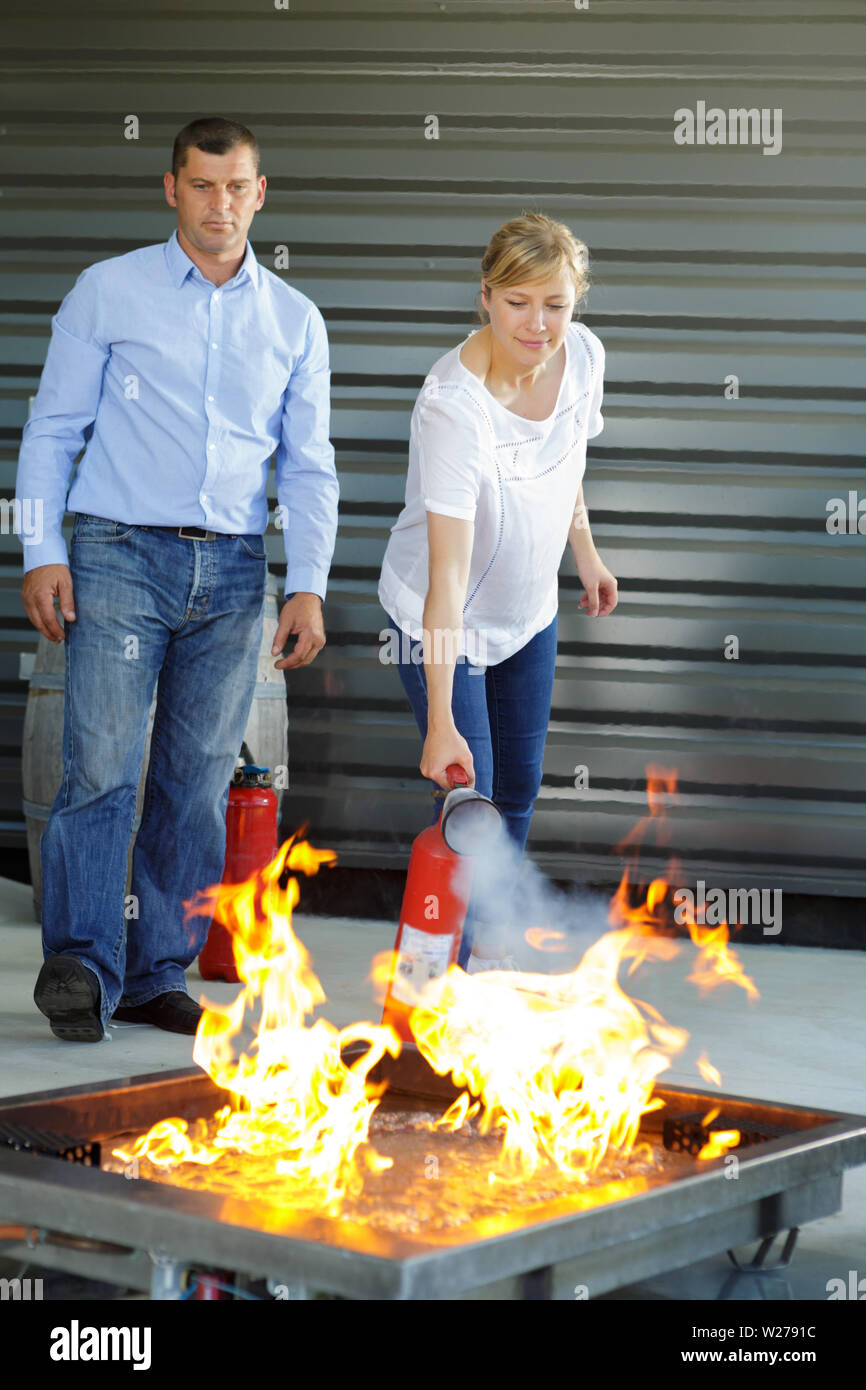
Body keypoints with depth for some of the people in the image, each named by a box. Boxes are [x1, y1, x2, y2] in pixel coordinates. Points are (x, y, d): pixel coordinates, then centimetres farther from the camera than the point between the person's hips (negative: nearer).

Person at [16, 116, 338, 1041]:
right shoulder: (109, 291, 5)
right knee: (101, 765, -13)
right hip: (120, 555, -3)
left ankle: (157, 976, 11)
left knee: (198, 782, 3)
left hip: (232, 572, 3)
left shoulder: (294, 320, 12)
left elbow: (307, 466, 13)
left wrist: (308, 584, 3)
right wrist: (41, 552, -5)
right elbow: (53, 427, 5)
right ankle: (79, 966, -9)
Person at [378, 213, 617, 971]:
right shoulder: (453, 404, -35)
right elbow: (446, 573, -39)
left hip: (530, 611, 7)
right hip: (441, 620, -7)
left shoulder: (583, 354, -15)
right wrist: (441, 723, -42)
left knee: (518, 789, 17)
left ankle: (489, 937, 38)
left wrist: (586, 552, 17)